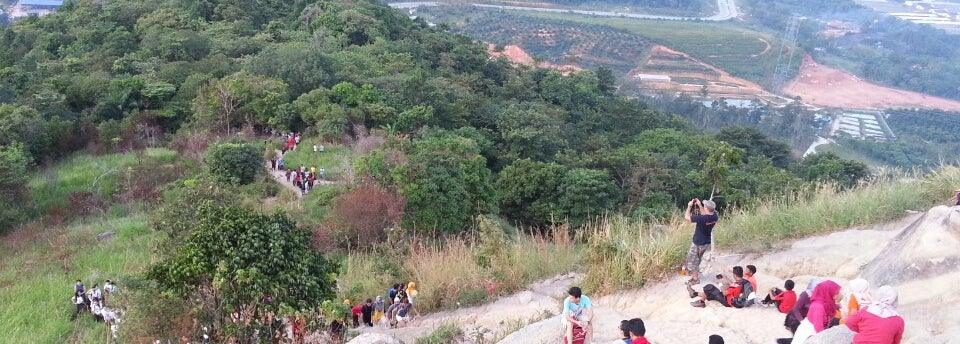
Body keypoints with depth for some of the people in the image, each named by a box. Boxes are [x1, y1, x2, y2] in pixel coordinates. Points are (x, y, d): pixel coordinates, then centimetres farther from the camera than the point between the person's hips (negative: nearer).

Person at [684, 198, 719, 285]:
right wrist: (699, 205, 7)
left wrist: (689, 206, -11)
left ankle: (695, 279, 25)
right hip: (707, 242, 7)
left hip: (698, 243, -7)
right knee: (697, 259, 29)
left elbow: (687, 217, -24)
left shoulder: (702, 218, -34)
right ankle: (695, 273, 47)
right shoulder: (714, 216, -12)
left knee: (692, 260, 13)